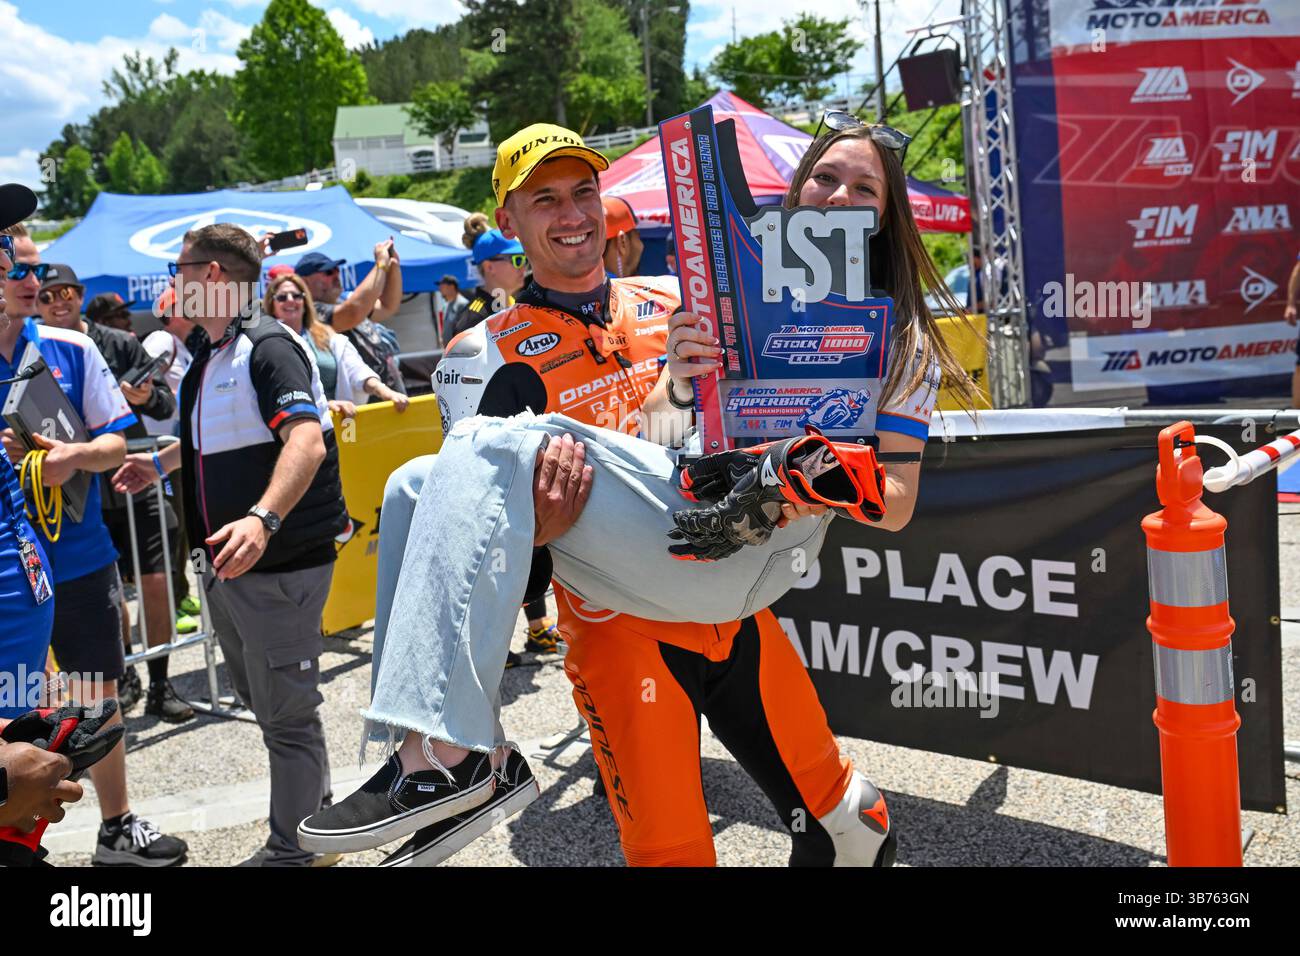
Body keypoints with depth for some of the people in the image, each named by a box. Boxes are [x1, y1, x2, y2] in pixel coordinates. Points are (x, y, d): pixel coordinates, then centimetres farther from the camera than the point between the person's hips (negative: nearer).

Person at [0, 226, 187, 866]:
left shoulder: (71, 350, 1)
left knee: (98, 694, 13)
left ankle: (117, 828, 28)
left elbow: (115, 442, 2)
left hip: (79, 554, 2)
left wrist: (76, 456, -19)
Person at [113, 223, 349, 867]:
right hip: (228, 561, 11)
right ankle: (314, 820, 35)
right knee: (260, 699, 20)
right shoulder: (211, 355, 14)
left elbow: (306, 440, -31)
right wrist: (160, 463, 38)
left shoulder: (268, 347, -17)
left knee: (286, 715, 0)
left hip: (279, 563, -11)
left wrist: (263, 518, -43)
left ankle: (294, 851, 14)